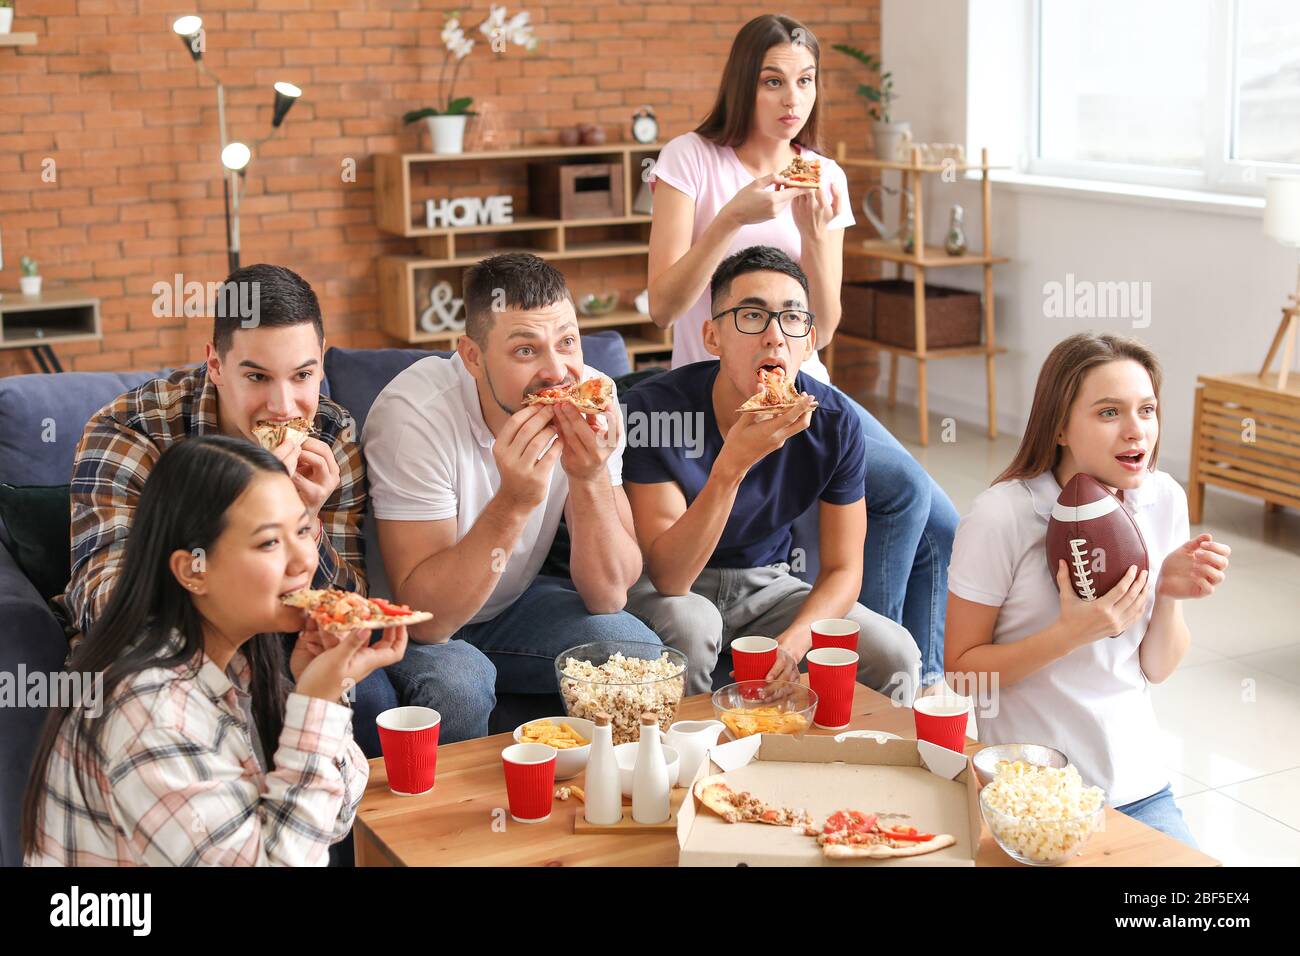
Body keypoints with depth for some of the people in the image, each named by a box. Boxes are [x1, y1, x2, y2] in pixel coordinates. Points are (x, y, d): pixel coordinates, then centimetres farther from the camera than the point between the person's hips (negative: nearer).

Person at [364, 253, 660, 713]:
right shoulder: (415, 415, -28)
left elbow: (608, 595, -17)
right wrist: (514, 501, -41)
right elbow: (426, 619, -30)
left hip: (511, 600, 5)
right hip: (409, 623, -4)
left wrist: (590, 480, -34)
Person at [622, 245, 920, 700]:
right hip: (674, 590, -3)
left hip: (766, 582, 3)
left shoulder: (834, 423, -14)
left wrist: (792, 642, -27)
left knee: (895, 655, -17)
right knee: (689, 624, -36)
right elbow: (668, 577, -30)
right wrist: (734, 463, -43)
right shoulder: (653, 407, -25)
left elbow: (843, 568, -6)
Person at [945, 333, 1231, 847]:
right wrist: (1069, 633, -26)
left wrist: (1170, 596, -16)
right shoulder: (1002, 517, -19)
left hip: (1137, 785, 4)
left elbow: (1157, 669, 3)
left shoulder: (1164, 500, -5)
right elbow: (961, 669, -14)